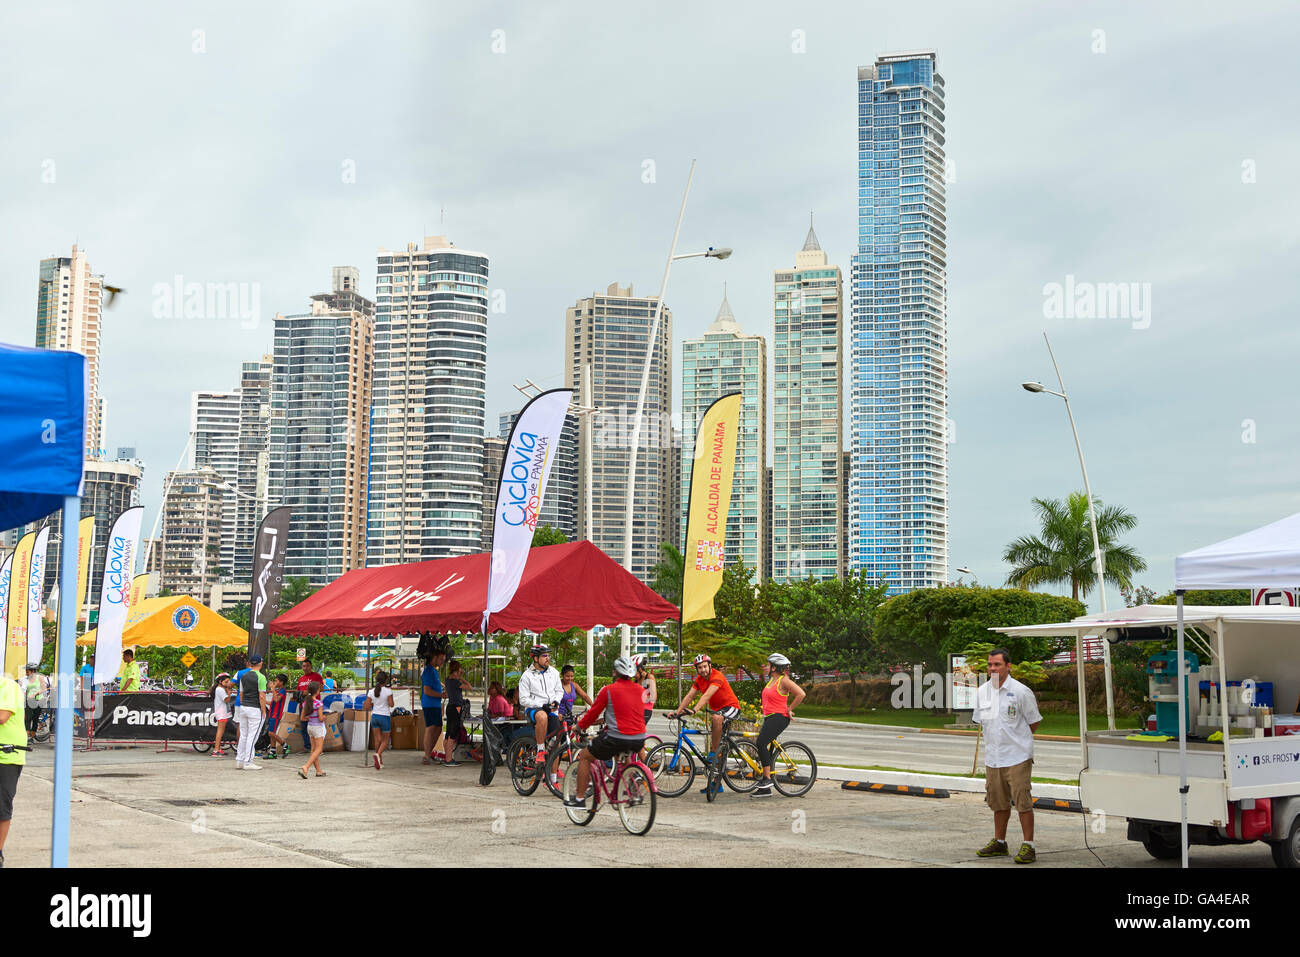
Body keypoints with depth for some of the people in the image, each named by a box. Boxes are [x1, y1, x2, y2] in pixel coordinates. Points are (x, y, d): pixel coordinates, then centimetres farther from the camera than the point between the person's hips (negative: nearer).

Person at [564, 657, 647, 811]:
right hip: (639, 739, 5)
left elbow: (593, 713, 3)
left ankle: (580, 798, 16)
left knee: (584, 756, 17)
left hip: (617, 738, -5)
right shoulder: (639, 689, 11)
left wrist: (579, 726, 22)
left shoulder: (608, 690, -4)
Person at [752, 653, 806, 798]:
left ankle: (767, 778, -18)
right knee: (766, 749, 7)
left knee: (761, 743, -23)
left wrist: (789, 709, -12)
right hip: (769, 718, 10)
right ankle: (766, 788, 11)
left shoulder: (784, 680, -12)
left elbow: (801, 694, -20)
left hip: (779, 718, -10)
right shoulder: (772, 679, 15)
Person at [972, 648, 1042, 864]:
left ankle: (1028, 846, -2)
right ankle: (999, 843, 25)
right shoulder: (982, 692, 8)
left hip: (1017, 756, -6)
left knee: (1022, 801, -7)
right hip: (992, 755, 6)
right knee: (998, 802, 14)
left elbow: (1033, 722, -1)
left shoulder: (1021, 692, -9)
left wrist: (1016, 740, 6)